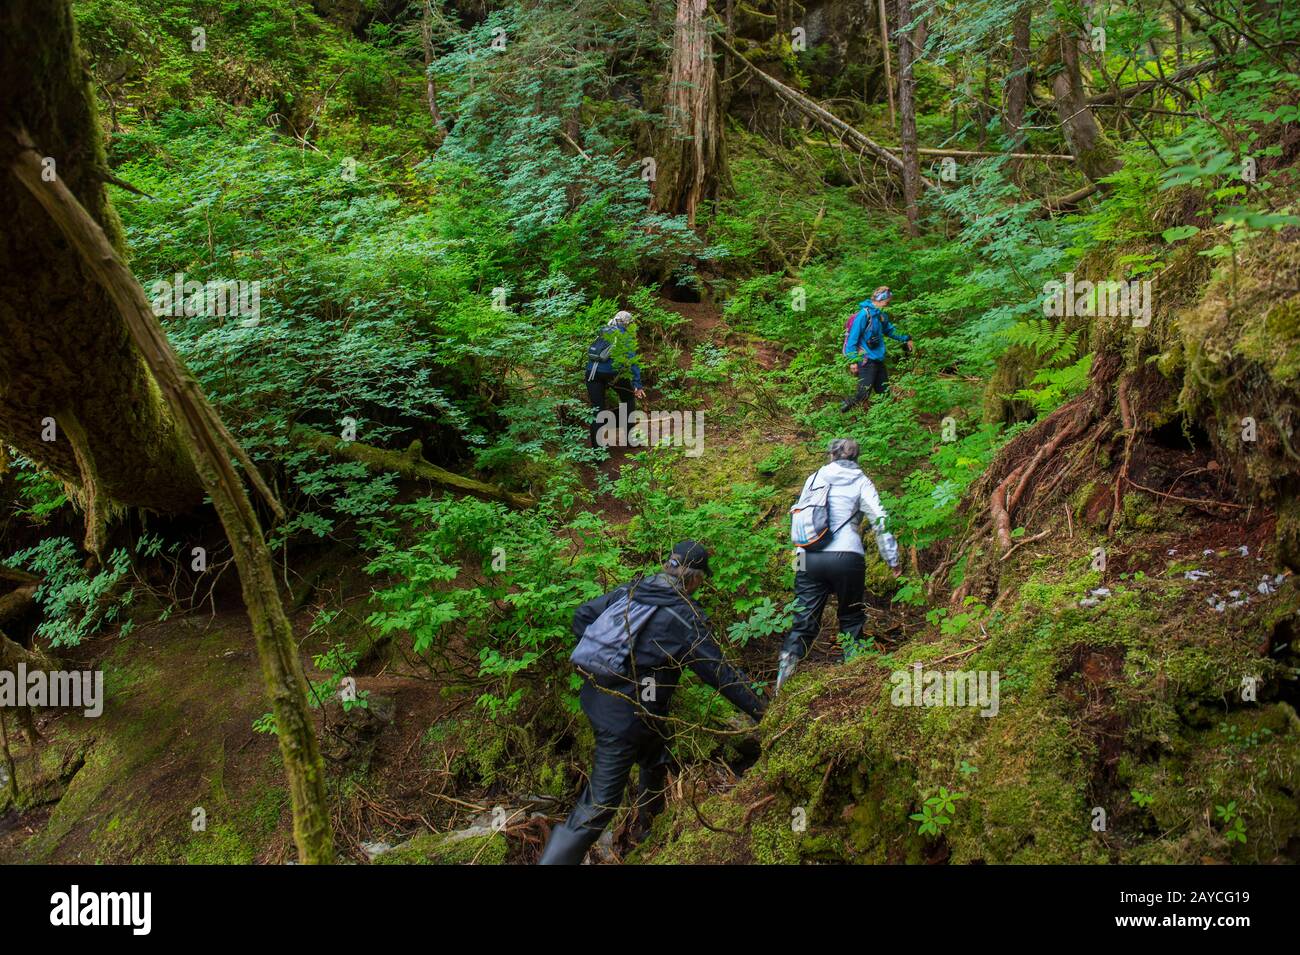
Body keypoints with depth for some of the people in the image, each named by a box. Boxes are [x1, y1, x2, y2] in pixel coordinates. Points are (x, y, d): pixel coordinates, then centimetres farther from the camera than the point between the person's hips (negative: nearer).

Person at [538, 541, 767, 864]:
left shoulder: (630, 590, 2)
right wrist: (761, 711, -1)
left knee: (656, 757, 32)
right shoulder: (686, 618, -15)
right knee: (599, 804, -3)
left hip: (595, 695, 8)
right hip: (627, 714, -8)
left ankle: (647, 822, 53)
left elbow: (582, 616, 8)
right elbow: (720, 673, -10)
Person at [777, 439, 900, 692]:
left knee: (804, 622, 3)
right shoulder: (860, 482, 6)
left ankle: (787, 661, -20)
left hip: (809, 558, 2)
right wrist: (892, 560, 4)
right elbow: (879, 521, -1)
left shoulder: (814, 478, 16)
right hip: (846, 557, -2)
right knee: (851, 618, 16)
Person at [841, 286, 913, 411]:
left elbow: (890, 330, 30)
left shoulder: (881, 315, 10)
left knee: (884, 392, 8)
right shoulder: (864, 314, -14)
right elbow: (853, 337, -15)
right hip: (867, 361, -8)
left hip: (878, 359, 8)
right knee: (863, 394, -13)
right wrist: (853, 360, -18)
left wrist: (906, 339, 31)